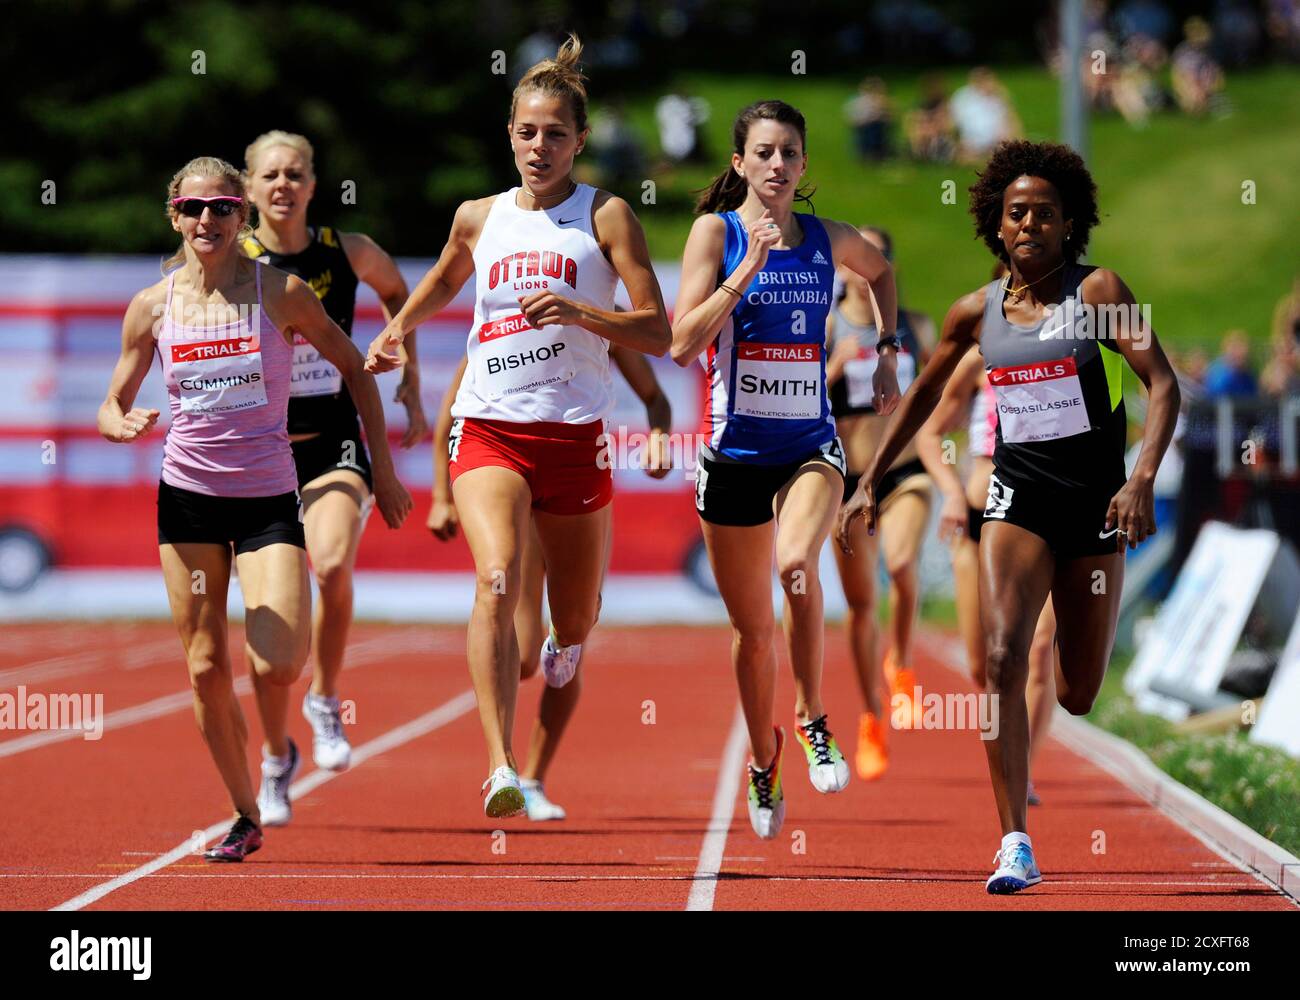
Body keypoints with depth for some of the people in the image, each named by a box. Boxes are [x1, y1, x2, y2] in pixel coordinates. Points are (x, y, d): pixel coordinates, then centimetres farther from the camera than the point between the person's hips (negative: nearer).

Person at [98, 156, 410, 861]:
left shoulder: (281, 293, -5)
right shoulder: (152, 307, 0)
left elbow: (354, 369, 6)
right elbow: (113, 406, 8)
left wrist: (383, 470, 6)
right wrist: (124, 425, -16)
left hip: (268, 498, -2)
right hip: (187, 495, 2)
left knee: (276, 662, -17)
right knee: (205, 667, 2)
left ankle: (278, 752, 17)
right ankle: (245, 815, 19)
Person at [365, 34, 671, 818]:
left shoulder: (606, 216, 0)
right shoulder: (479, 218, 11)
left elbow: (658, 334, -7)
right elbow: (443, 281, 34)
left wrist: (579, 312, -22)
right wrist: (398, 329, 16)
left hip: (573, 435, -1)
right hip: (489, 431, 1)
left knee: (575, 626, 11)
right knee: (497, 581, -25)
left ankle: (563, 646, 51)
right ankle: (501, 768, -31)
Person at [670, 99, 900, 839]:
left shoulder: (830, 240, 4)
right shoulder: (717, 231, -4)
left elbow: (882, 271, 29)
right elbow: (683, 344, -14)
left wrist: (888, 352, 20)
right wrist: (746, 273, -20)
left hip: (811, 445, 0)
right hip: (735, 450, 0)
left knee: (796, 563, -30)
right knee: (752, 626, 9)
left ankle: (815, 722, -12)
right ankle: (765, 763, 31)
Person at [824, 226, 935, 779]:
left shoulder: (915, 327, 6)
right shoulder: (821, 329, 0)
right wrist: (834, 369, -21)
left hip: (906, 470, 0)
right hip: (848, 478, 0)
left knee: (903, 565, -29)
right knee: (860, 603, 4)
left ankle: (900, 663, -2)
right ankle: (873, 720, 21)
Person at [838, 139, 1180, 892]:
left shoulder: (1097, 292, -6)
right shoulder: (977, 313, 4)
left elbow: (1164, 384, -13)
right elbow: (922, 398, 20)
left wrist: (1143, 477, -27)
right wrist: (870, 482, 18)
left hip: (1096, 500, -1)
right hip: (1018, 497, 1)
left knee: (1078, 699, 8)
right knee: (1002, 659, -22)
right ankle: (1016, 845, -20)